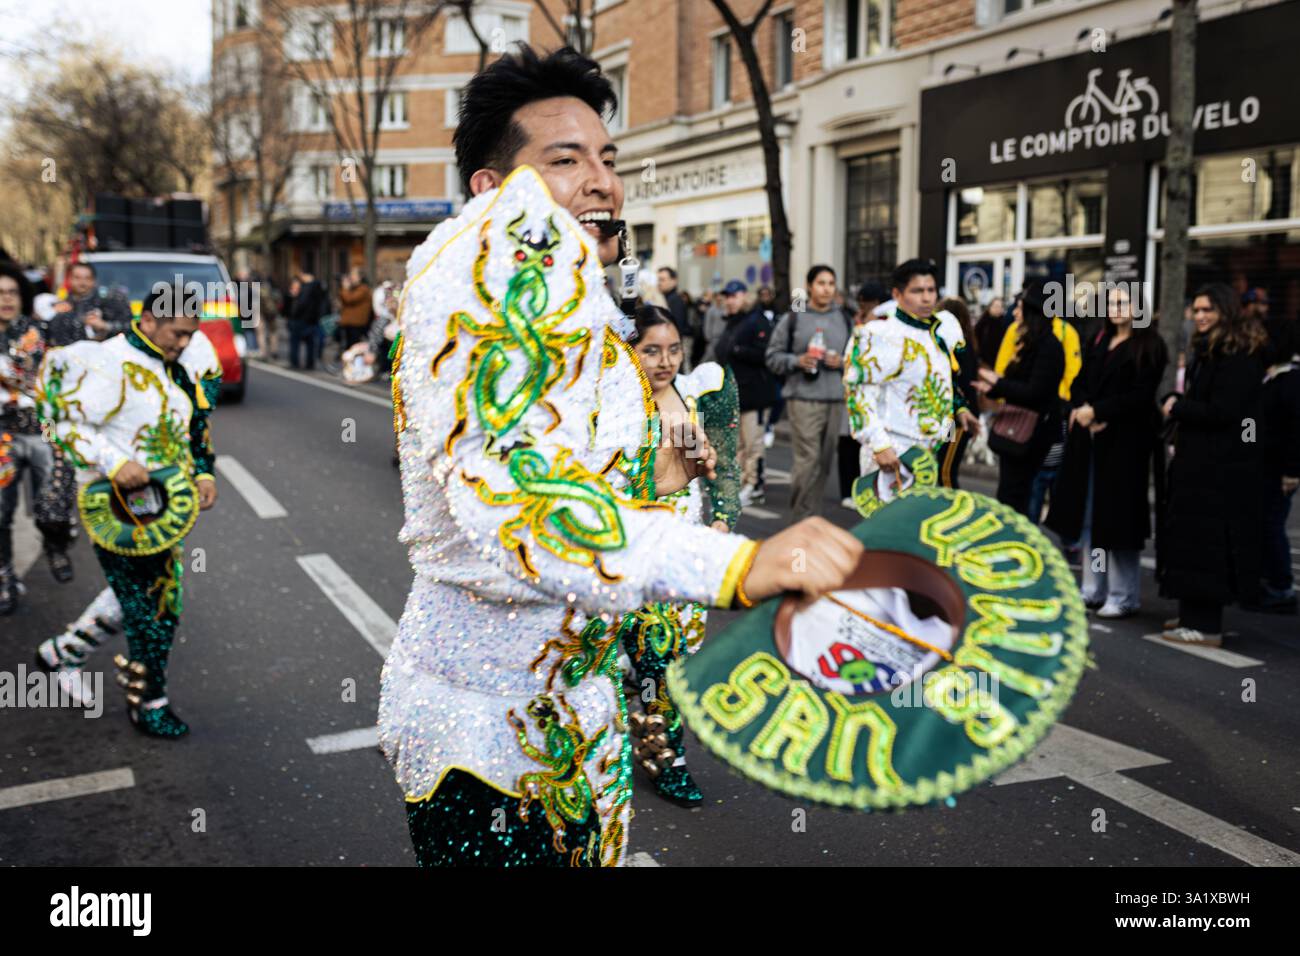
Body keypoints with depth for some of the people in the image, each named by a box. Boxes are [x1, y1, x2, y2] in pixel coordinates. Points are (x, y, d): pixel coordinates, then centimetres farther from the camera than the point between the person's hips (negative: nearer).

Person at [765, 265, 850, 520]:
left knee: (825, 460, 8)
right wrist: (797, 361, -12)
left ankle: (812, 515, 20)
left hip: (835, 399, 4)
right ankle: (802, 518, -2)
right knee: (808, 459, -12)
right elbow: (773, 356, 3)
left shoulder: (843, 319, 12)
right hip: (803, 397, -4)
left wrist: (842, 362, -4)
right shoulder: (792, 318, 2)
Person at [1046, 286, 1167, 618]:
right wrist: (1080, 410, -7)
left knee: (1115, 515, -5)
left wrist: (1097, 411, -16)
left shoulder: (1148, 346, -4)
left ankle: (1123, 596, 4)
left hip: (1124, 441, -6)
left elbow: (1141, 395, -12)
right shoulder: (1099, 342, 16)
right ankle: (1093, 590, 16)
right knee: (1088, 515, 8)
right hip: (1089, 439, 6)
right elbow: (1080, 382, 13)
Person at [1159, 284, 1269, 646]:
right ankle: (1194, 615, 20)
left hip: (1221, 467, -10)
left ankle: (1205, 626, 0)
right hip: (1200, 460, 10)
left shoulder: (1239, 355, -14)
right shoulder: (1206, 349, 17)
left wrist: (1178, 407, -8)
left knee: (1205, 542, -6)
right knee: (1194, 538, 12)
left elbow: (1222, 411, -19)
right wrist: (1178, 405, 2)